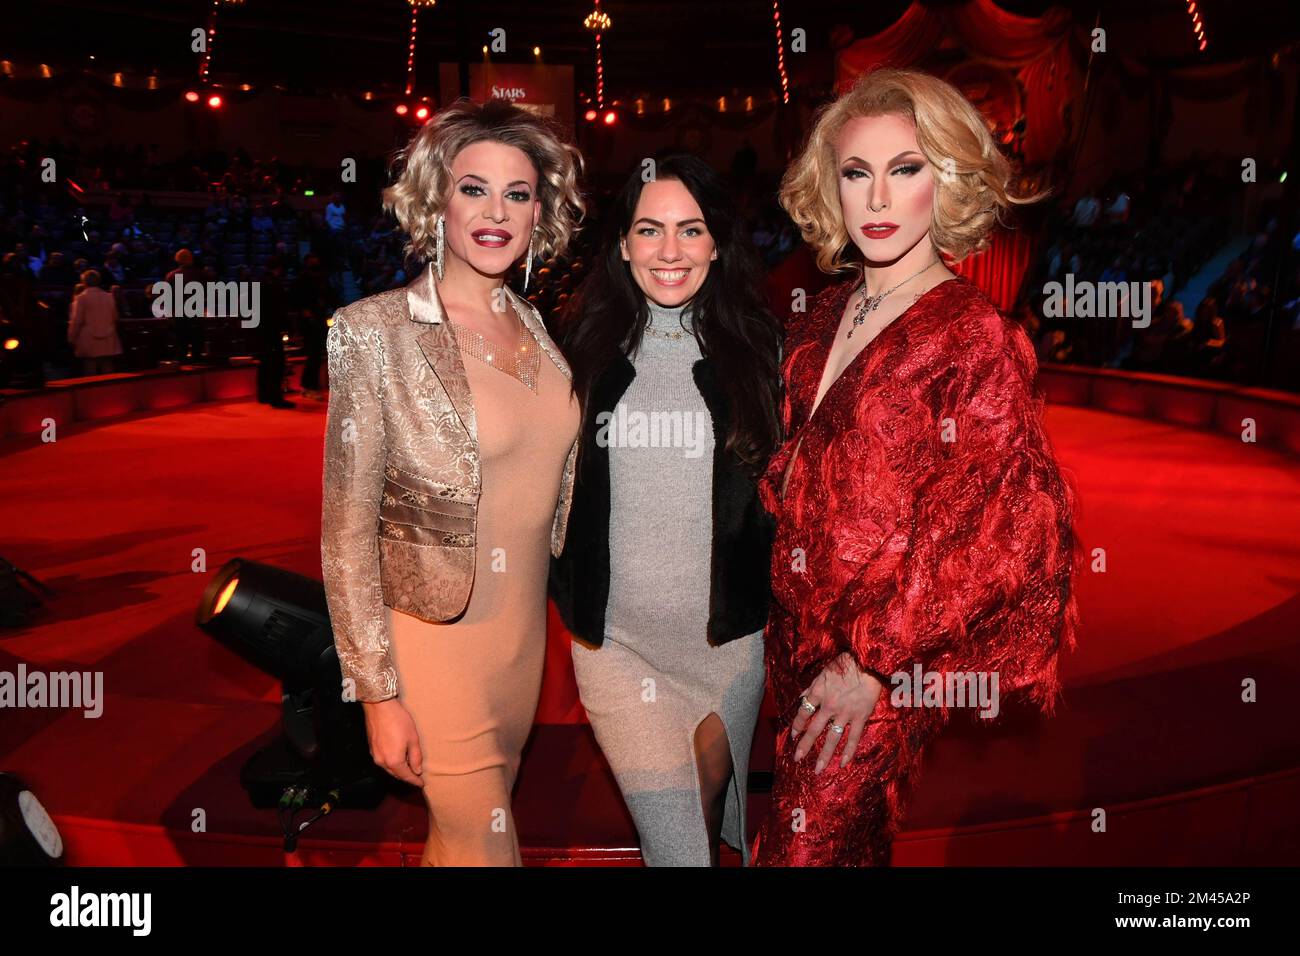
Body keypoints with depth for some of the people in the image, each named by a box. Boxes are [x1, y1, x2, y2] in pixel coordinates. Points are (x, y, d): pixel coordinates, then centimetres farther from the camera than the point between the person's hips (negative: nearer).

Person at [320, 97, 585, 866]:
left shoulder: (537, 325, 3)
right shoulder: (378, 331, -14)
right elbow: (348, 528, -14)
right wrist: (378, 693, -14)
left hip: (528, 636, 5)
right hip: (436, 646, -5)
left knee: (466, 832, 22)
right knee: (488, 849, 6)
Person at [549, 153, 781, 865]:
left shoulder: (756, 349, -1)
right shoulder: (583, 346, 0)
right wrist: (567, 594, 3)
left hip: (729, 635, 1)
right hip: (615, 637, 0)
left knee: (711, 796, 22)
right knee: (672, 844, -1)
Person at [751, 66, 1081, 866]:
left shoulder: (976, 335, -15)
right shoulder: (826, 316, 4)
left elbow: (996, 535, -17)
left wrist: (871, 660, -16)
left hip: (883, 673, -6)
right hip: (795, 638, 6)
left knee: (814, 847, 4)